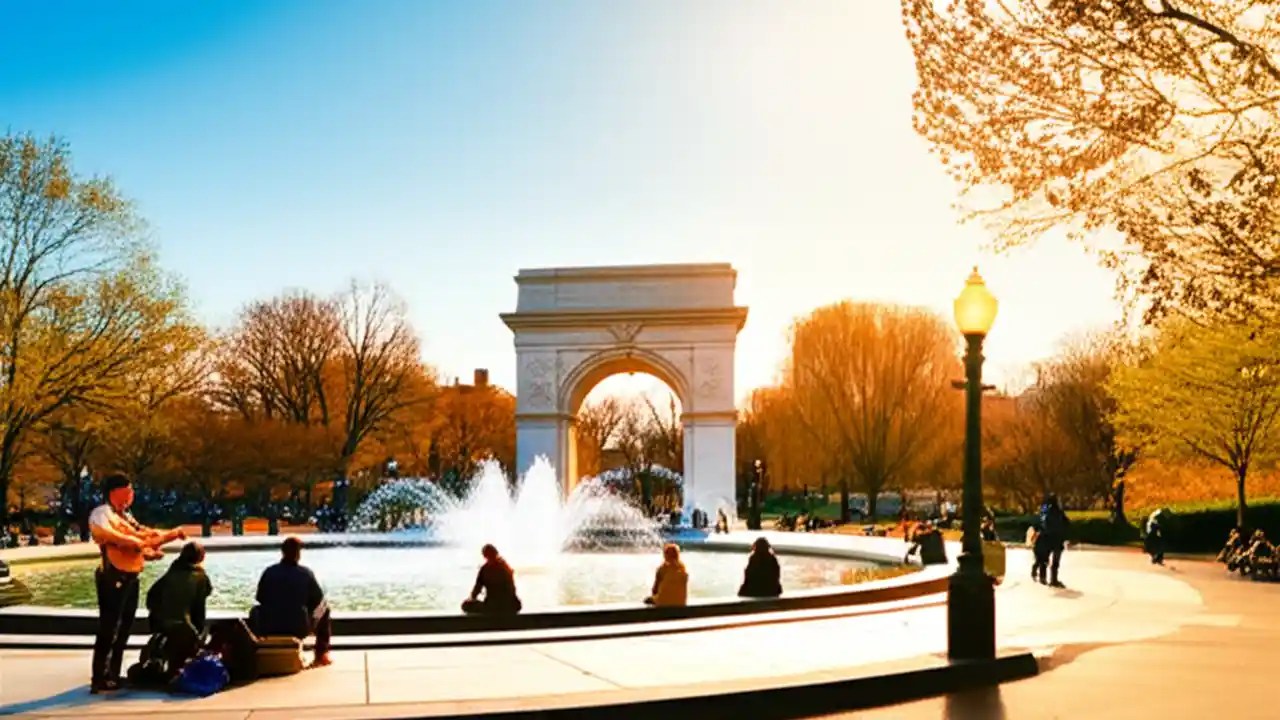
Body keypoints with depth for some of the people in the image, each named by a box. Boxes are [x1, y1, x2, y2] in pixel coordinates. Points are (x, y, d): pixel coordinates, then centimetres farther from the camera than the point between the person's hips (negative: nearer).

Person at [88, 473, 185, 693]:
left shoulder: (125, 516, 22)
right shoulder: (102, 513, -7)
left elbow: (146, 536, 24)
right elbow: (101, 531, -28)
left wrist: (172, 534, 12)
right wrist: (133, 541, -26)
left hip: (130, 578, 9)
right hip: (113, 577, -9)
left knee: (123, 629, 13)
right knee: (108, 629, -9)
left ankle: (113, 676, 21)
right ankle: (99, 679, -6)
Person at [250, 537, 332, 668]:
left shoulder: (269, 572, -6)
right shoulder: (306, 573, -10)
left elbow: (260, 598, 6)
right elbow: (318, 599, 1)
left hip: (269, 629, 2)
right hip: (299, 629, -2)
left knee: (255, 610, 34)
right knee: (324, 607, 26)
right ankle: (321, 656, 25)